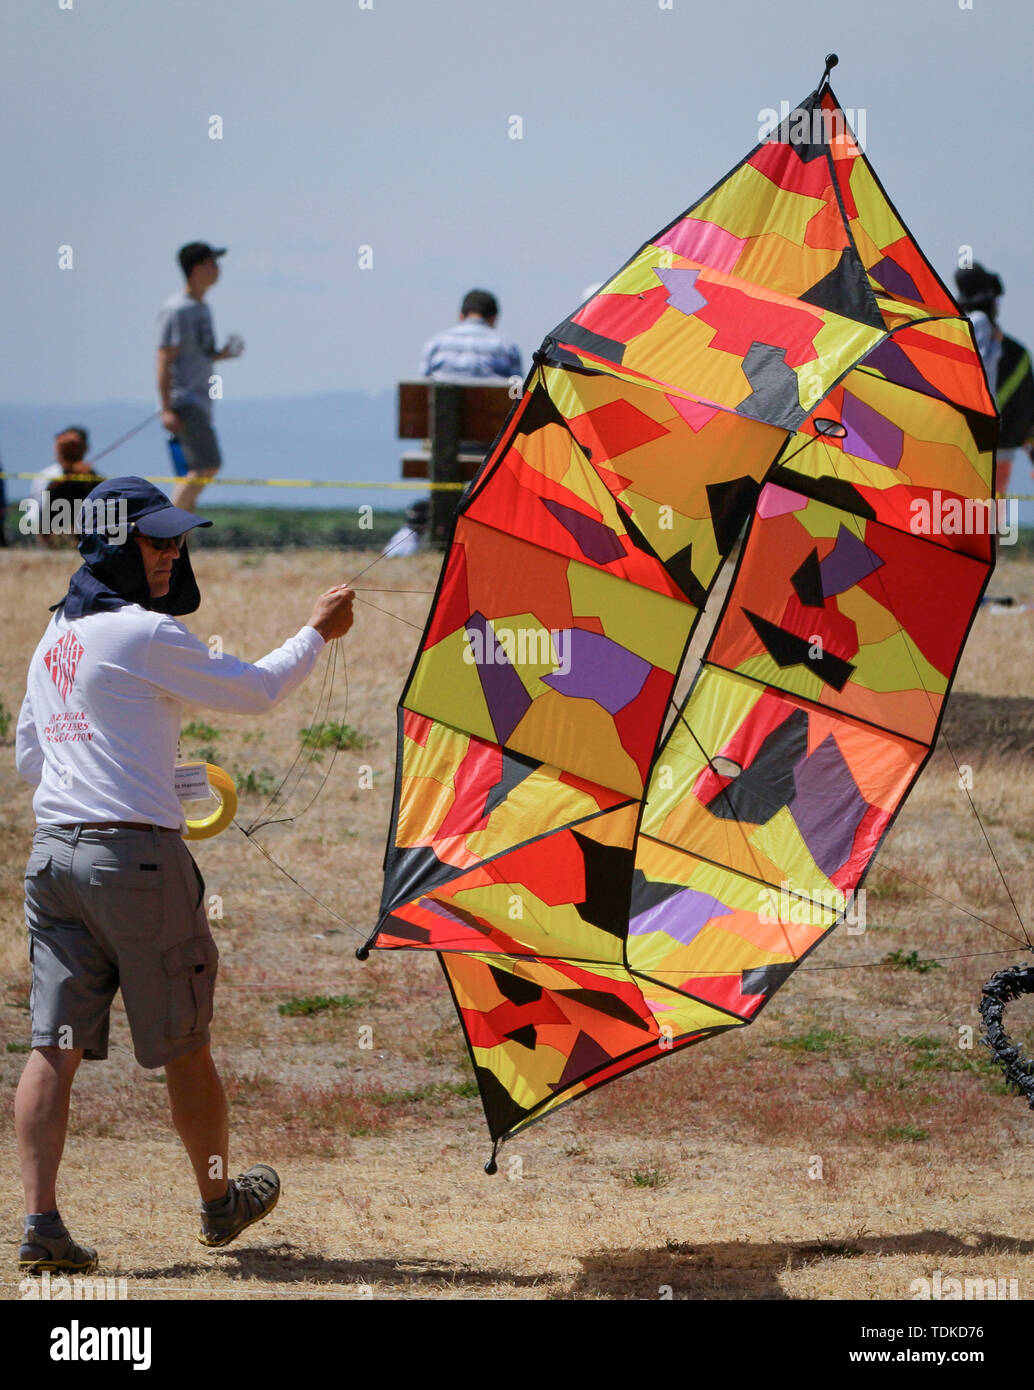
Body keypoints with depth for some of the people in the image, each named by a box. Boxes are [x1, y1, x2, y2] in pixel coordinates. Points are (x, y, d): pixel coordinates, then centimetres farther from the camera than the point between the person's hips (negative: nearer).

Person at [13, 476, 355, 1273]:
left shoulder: (54, 639, 15)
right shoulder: (145, 633, -10)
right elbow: (256, 692, -3)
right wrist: (318, 632, 11)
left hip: (53, 852, 7)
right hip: (136, 852, -7)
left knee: (56, 1047, 0)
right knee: (183, 1043, 10)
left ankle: (41, 1218, -12)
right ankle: (220, 1201, 25)